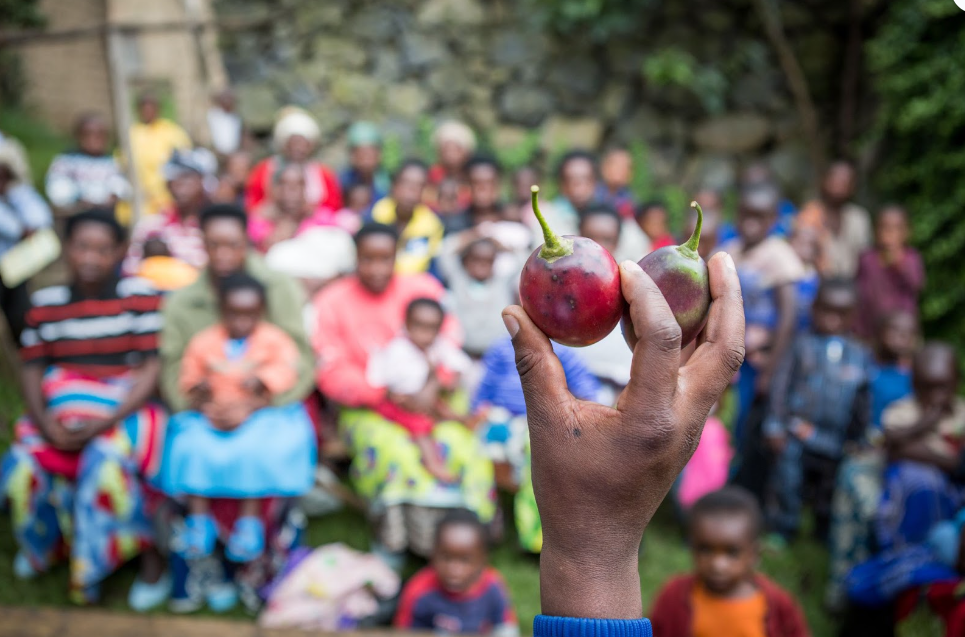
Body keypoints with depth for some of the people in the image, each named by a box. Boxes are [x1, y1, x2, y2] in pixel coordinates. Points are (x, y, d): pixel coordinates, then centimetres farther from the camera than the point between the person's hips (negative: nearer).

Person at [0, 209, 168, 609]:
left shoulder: (140, 296, -5)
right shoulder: (46, 303, 7)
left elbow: (152, 370, -9)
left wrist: (104, 423, -18)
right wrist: (45, 423, -12)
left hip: (124, 410, -4)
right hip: (60, 414, 4)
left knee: (106, 462, -31)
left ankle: (149, 556, -9)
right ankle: (43, 542, 16)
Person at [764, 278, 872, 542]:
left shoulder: (861, 355, 3)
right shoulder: (802, 345, -2)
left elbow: (864, 401, 8)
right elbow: (782, 384, -2)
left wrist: (857, 438, 9)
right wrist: (775, 425, -4)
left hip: (834, 442, 2)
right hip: (795, 434, -2)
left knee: (830, 491, 13)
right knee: (788, 484, 4)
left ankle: (825, 532, 32)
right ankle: (783, 530, 22)